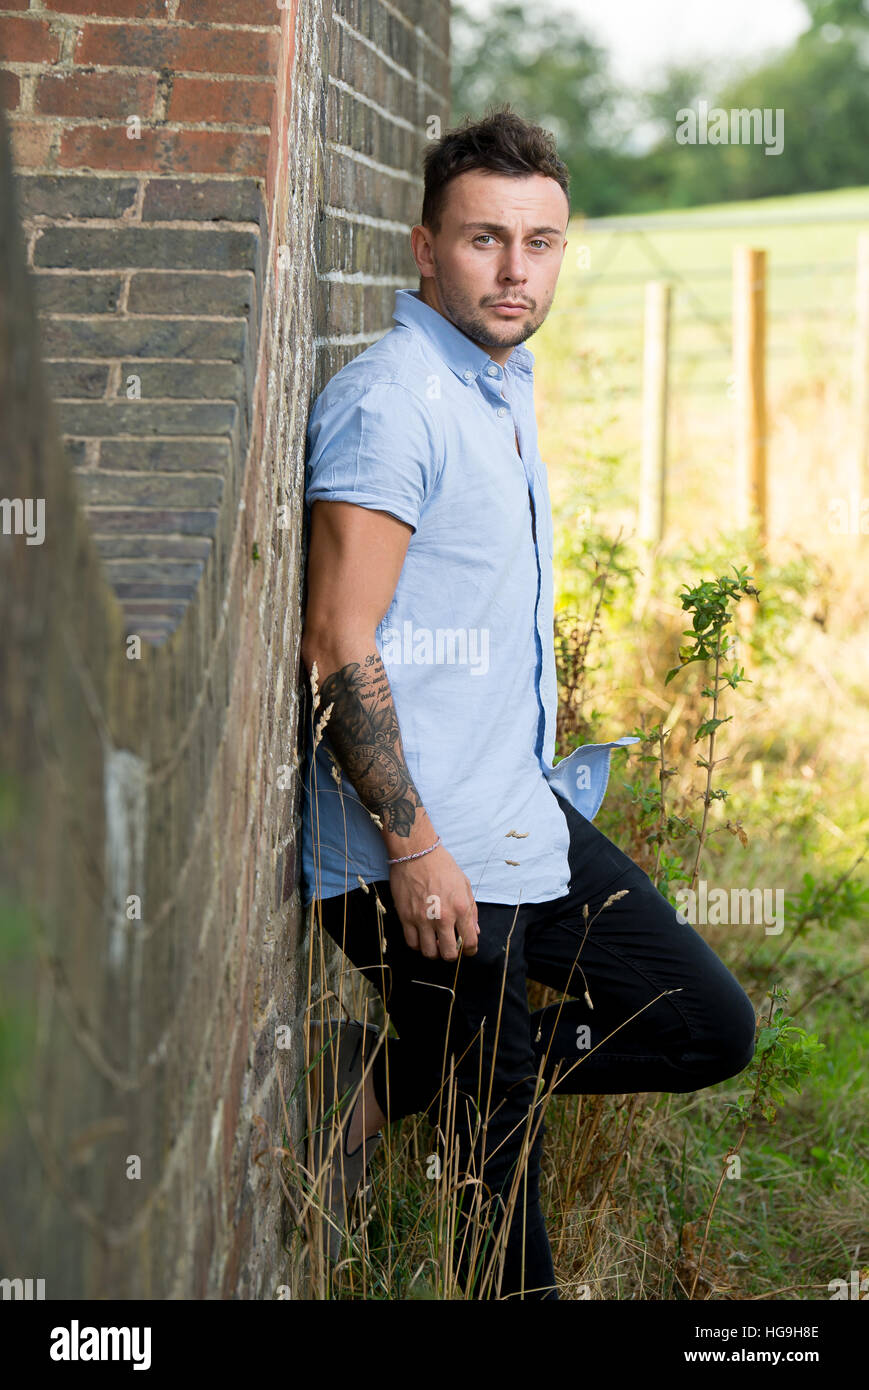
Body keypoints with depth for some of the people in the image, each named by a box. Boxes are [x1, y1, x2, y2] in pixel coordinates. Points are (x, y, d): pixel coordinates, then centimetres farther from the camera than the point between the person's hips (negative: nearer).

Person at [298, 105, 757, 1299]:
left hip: (528, 828, 9)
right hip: (428, 864, -9)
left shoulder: (507, 388, 14)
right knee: (493, 1160, 0)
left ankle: (402, 1084, 17)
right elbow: (337, 644, -21)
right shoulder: (392, 401, -16)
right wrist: (416, 851, -21)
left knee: (710, 1030, 12)